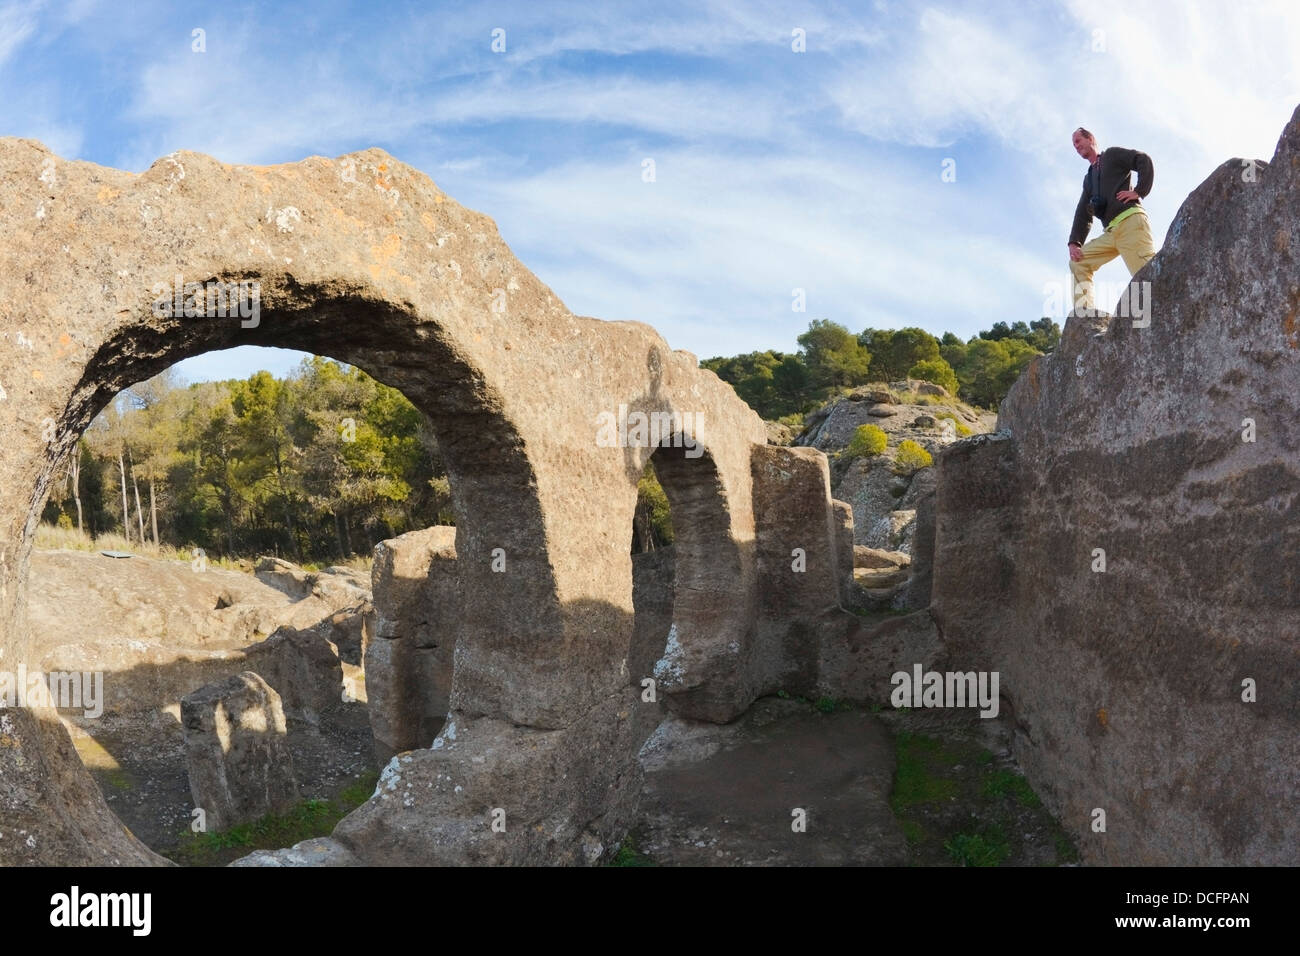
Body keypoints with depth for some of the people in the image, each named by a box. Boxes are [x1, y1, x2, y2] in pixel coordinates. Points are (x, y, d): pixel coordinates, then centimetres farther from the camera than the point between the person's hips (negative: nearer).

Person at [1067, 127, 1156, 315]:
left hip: (1130, 222, -8)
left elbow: (1144, 161, 0)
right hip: (1111, 232, 8)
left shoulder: (1111, 155, 14)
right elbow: (1083, 213, 22)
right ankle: (1084, 313, -9)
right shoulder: (1089, 179, 31)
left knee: (1147, 273, -20)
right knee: (1078, 262, 1)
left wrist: (1139, 191, -9)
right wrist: (1074, 242, 8)